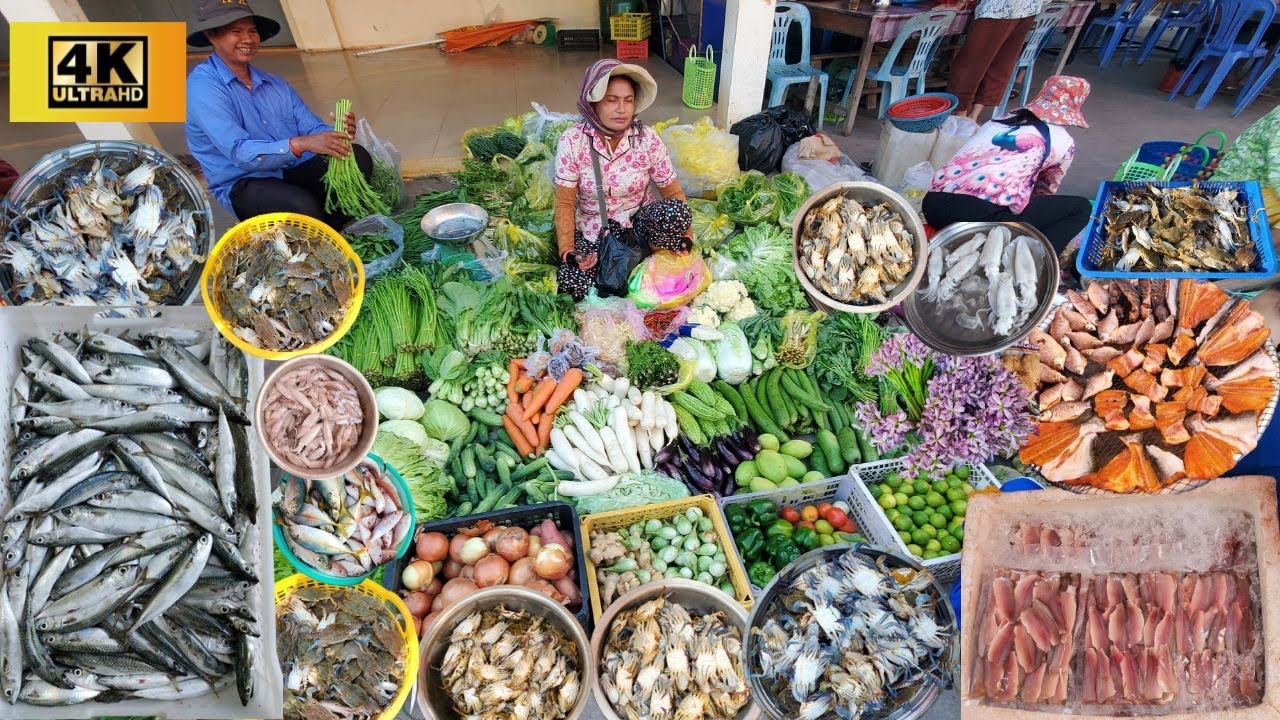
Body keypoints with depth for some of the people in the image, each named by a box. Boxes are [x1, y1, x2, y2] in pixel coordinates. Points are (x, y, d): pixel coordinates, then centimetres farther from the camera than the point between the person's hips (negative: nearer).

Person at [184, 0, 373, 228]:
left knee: (357, 157, -16)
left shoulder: (274, 83, 13)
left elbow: (312, 128, 4)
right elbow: (239, 152, -21)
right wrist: (300, 144, -35)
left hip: (293, 171, 6)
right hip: (243, 185, -6)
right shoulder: (202, 86, -9)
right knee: (303, 205, -37)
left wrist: (337, 132, -21)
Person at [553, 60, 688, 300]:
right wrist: (566, 248, -22)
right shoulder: (572, 141, -13)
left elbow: (673, 193, -5)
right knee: (573, 285, -26)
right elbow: (565, 203, -10)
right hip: (590, 232, -1)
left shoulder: (648, 139, -11)